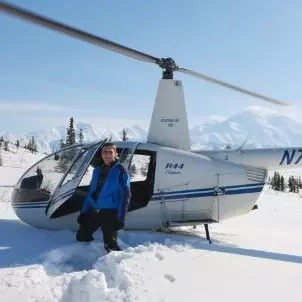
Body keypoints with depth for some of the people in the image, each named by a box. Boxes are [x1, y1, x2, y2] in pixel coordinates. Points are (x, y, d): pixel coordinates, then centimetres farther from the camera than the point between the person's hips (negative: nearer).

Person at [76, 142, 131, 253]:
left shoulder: (121, 170, -6)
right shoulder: (97, 169, 12)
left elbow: (125, 195, -9)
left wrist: (120, 217, -16)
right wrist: (84, 211, 12)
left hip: (109, 212, -6)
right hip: (93, 210, 6)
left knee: (110, 243, -10)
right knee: (81, 236, 13)